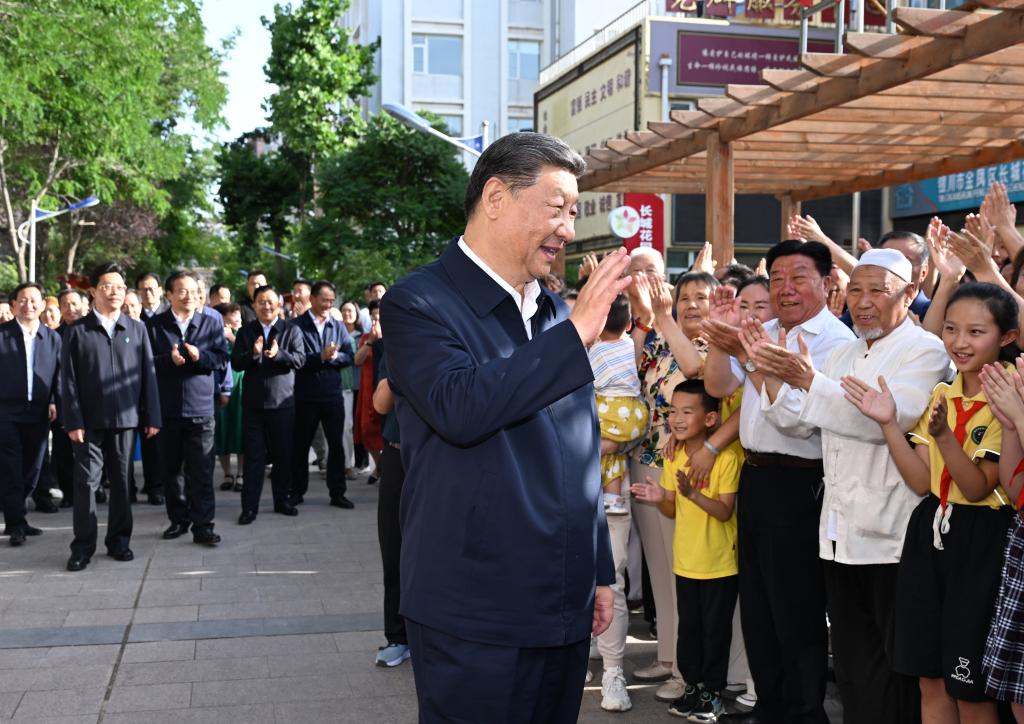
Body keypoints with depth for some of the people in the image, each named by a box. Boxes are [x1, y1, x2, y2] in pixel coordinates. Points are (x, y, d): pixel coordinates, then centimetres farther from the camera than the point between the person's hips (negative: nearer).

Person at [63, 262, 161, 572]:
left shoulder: (137, 329, 8)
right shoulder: (77, 331, 3)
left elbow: (148, 374, 6)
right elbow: (69, 380, -1)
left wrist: (152, 416, 0)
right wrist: (73, 421, -8)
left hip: (125, 418, 2)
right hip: (89, 421, -2)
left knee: (121, 482, 8)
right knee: (86, 482, -1)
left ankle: (119, 541, 19)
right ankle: (83, 546, 7)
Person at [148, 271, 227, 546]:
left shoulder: (211, 324, 6)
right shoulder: (156, 325, 4)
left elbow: (222, 359, 0)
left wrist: (199, 356, -17)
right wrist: (168, 359, -19)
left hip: (200, 407, -1)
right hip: (167, 407, 1)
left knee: (201, 471, -4)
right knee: (171, 469, 11)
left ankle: (202, 526, 0)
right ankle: (178, 520, 23)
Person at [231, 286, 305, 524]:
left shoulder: (292, 330, 3)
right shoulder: (245, 332, 7)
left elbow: (300, 359, -9)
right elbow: (235, 363, -1)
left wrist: (279, 354, -26)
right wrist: (253, 354, -20)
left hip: (282, 400, 0)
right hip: (253, 401, 0)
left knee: (283, 453, 8)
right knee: (253, 455, 0)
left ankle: (281, 500, 22)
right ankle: (249, 506, 3)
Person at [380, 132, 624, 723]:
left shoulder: (559, 313, 10)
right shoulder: (419, 303, -9)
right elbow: (460, 408, -28)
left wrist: (600, 571, 18)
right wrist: (576, 333, -23)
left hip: (565, 612, 6)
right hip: (475, 617, -6)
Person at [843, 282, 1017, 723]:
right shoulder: (940, 396, 7)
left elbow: (977, 488, -16)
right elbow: (921, 482, 1)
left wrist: (944, 436, -31)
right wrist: (888, 423, -10)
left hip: (981, 541, -6)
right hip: (930, 535, 6)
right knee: (931, 682, 13)